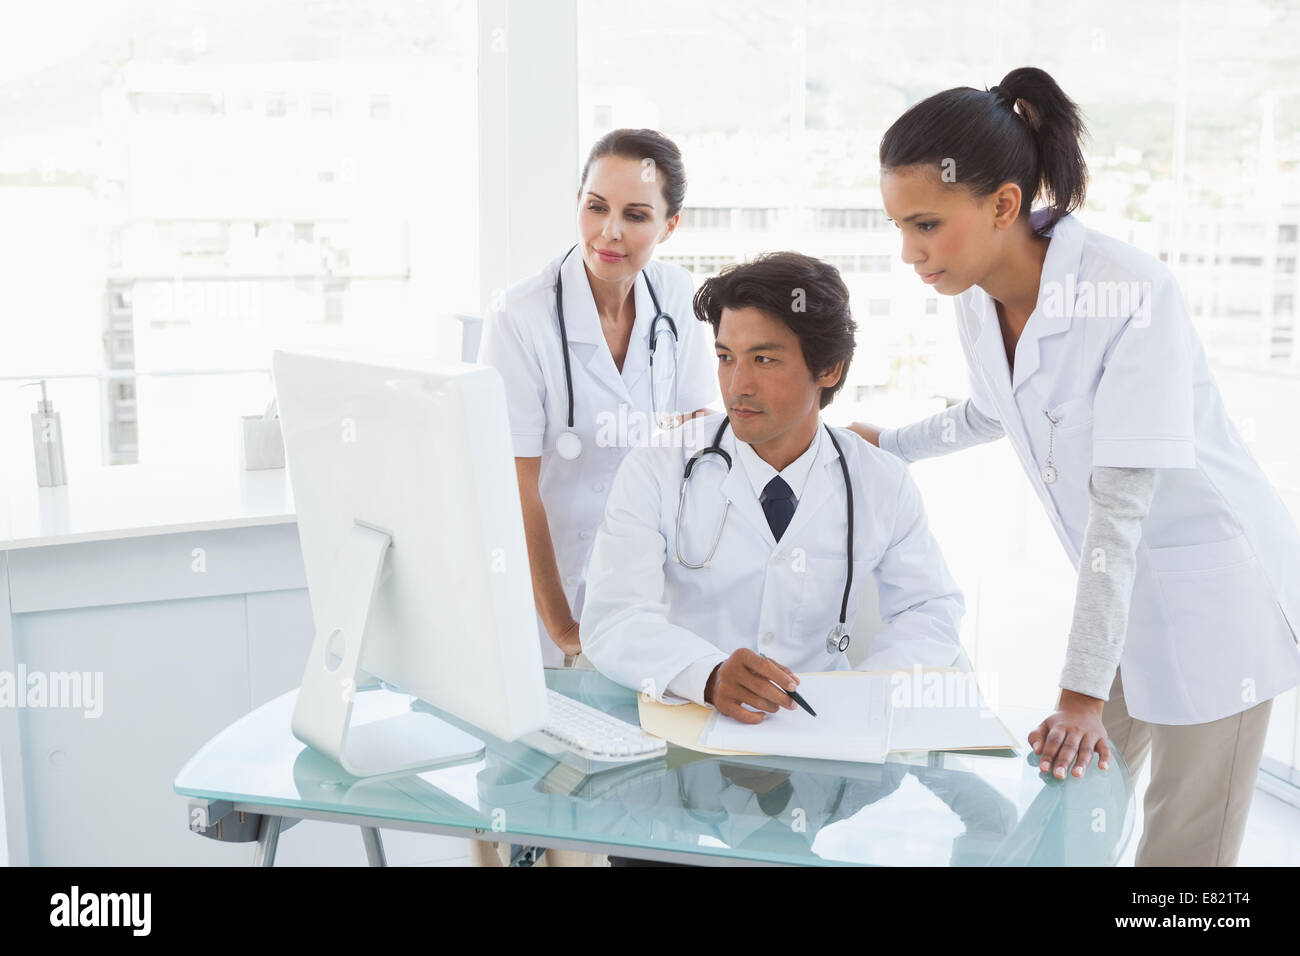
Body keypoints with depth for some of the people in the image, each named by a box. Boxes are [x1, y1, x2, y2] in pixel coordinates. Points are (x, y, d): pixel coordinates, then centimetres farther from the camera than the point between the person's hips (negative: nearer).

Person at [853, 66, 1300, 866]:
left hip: (1213, 584, -6)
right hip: (1117, 586, 6)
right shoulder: (979, 298, -8)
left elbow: (1121, 501, -30)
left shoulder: (1131, 294, -28)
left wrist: (1082, 693, -29)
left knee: (1185, 842, 3)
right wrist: (886, 443, 22)